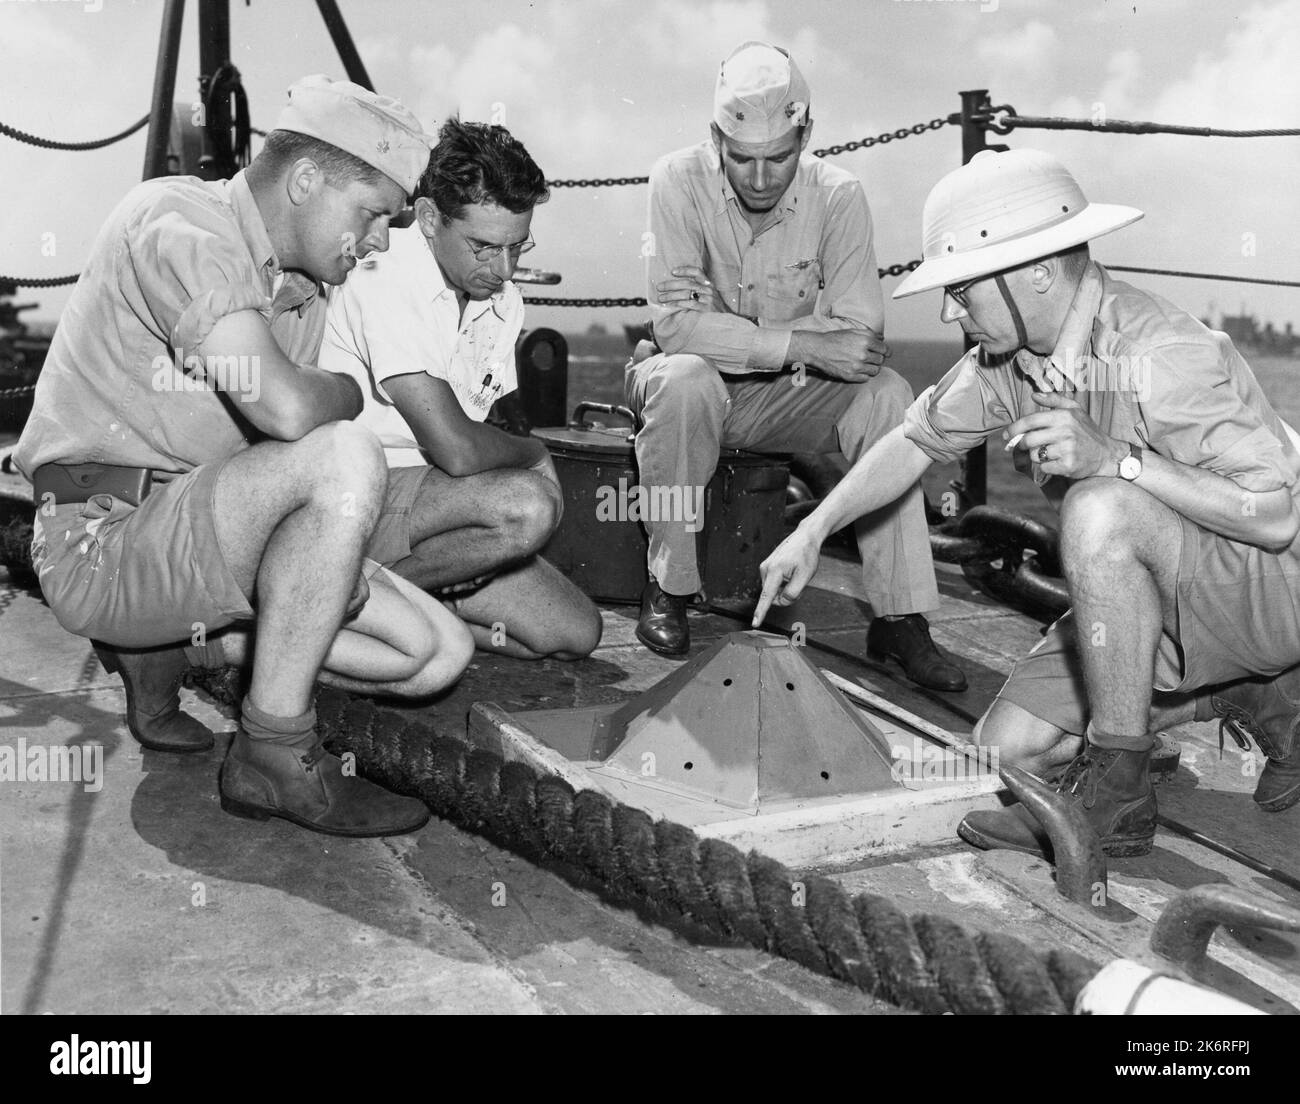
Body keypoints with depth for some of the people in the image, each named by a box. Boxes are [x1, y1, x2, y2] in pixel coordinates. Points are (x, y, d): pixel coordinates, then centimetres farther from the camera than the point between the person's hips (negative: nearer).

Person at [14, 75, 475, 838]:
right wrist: (349, 393, -8)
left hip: (201, 544, 9)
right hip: (103, 541, -9)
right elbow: (283, 408, -29)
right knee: (344, 458, -32)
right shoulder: (177, 220, -15)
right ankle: (276, 757, -19)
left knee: (440, 654, -2)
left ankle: (167, 649, 13)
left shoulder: (301, 293, 14)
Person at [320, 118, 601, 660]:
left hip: (432, 503, 8)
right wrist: (536, 455, -7)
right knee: (528, 505, -32)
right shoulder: (384, 277, -20)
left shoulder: (503, 299, 7)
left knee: (576, 632, -2)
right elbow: (456, 449, -26)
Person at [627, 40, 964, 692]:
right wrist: (799, 343, -31)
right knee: (684, 380, -35)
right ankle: (668, 588, -18)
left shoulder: (838, 197, -11)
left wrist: (732, 333, -25)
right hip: (694, 389, -2)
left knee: (885, 394, -23)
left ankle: (899, 618, -20)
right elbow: (675, 322, -24)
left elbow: (861, 340, -17)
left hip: (790, 395, 2)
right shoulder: (679, 181, -15)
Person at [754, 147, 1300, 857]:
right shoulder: (1004, 356, -6)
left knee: (1098, 508, -36)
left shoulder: (1169, 358, -29)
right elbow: (917, 440, 7)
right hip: (1156, 600, 8)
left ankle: (1117, 794, -22)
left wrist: (1117, 458, -37)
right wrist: (813, 531, 0)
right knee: (1005, 749, -1)